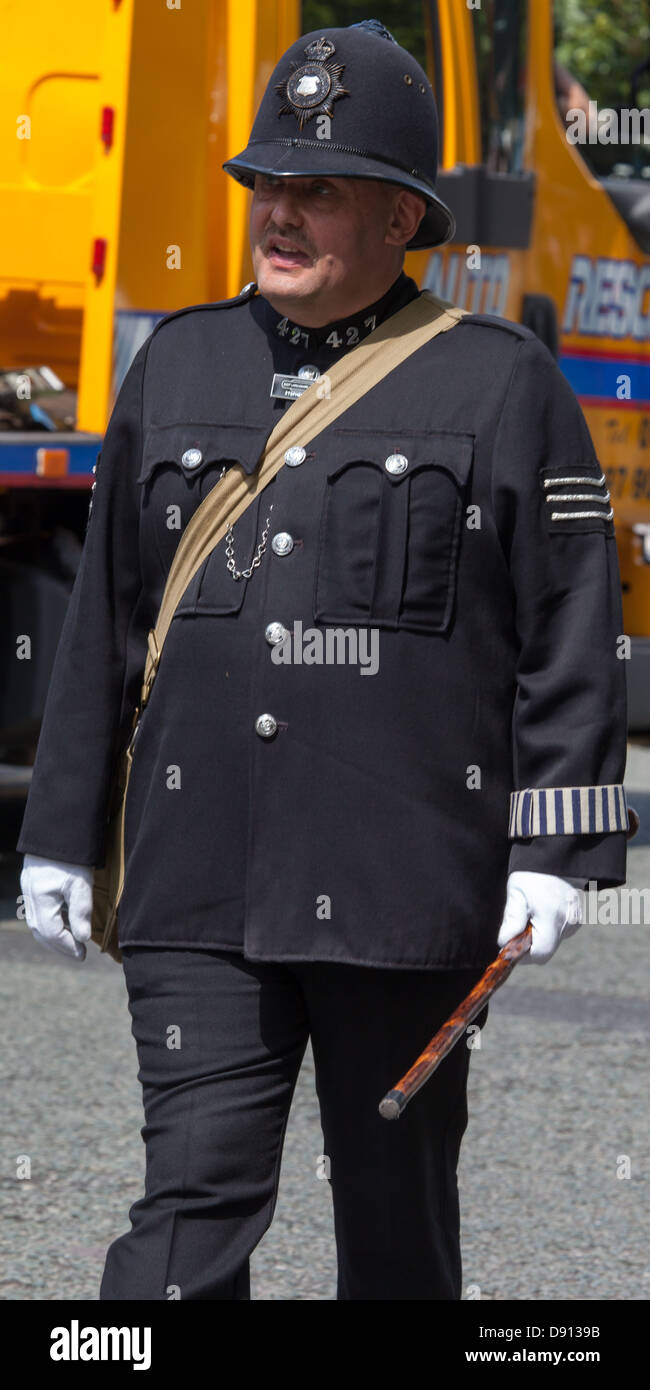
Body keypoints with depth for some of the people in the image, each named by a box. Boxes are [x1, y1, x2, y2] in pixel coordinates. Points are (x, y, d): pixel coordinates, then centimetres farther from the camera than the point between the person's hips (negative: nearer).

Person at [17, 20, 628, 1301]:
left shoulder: (501, 384, 1)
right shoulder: (178, 367, 11)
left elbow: (573, 629, -1)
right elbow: (107, 617, 15)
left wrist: (552, 850, -8)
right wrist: (61, 836, 12)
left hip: (405, 893, -2)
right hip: (199, 888, 2)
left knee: (396, 1206, 8)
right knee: (196, 1188, -7)